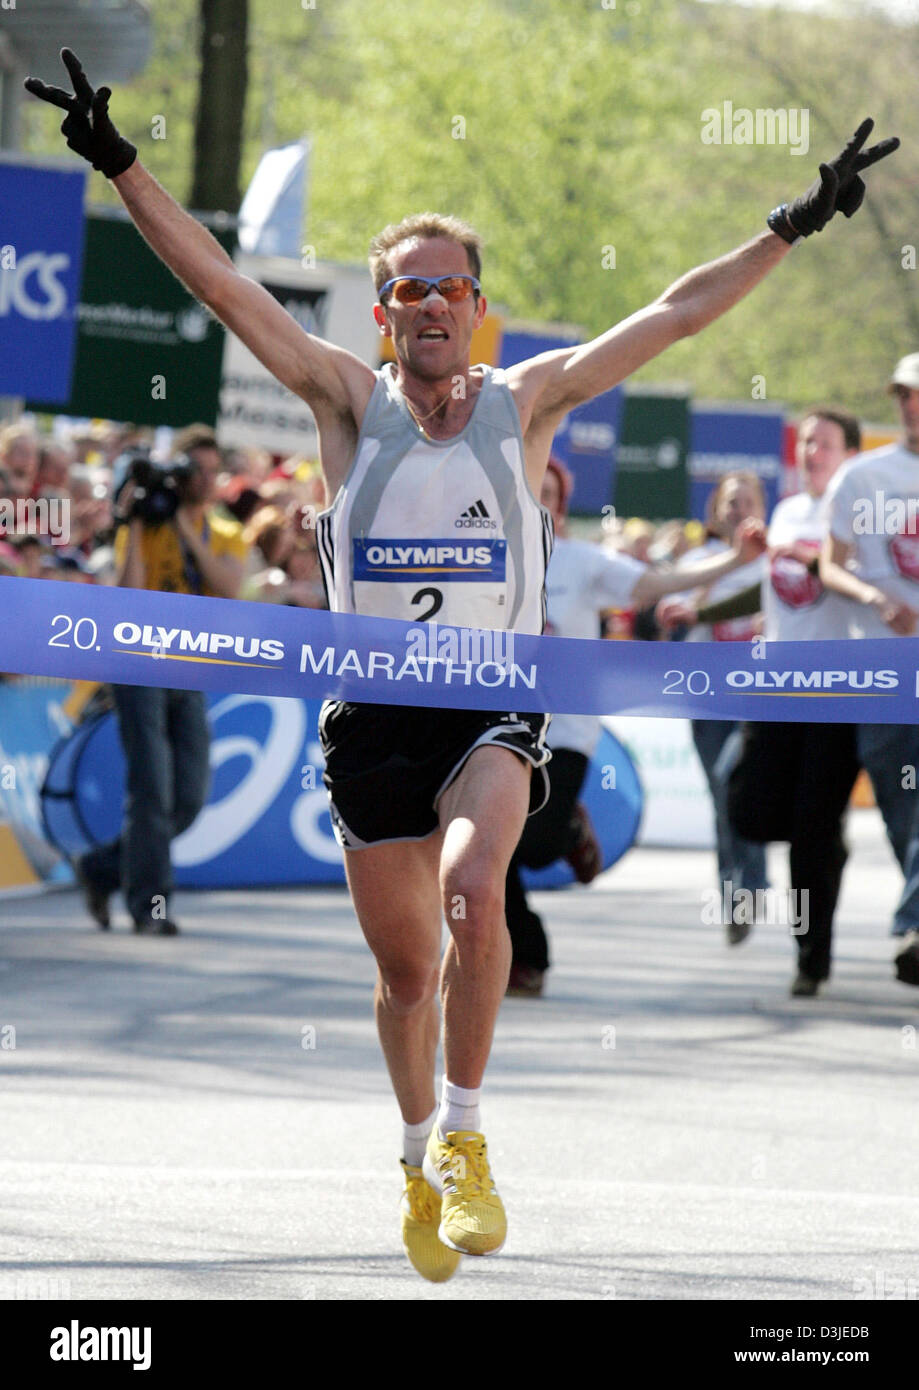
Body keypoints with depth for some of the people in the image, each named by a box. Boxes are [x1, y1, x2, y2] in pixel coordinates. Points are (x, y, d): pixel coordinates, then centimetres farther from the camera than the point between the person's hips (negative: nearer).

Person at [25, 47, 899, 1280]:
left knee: (473, 889, -28)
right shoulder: (350, 401, 1)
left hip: (498, 706, -1)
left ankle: (465, 1133, -11)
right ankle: (422, 1160, 33)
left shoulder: (527, 401, 2)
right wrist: (120, 166, -13)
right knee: (406, 966, 8)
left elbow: (677, 314, 3)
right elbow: (224, 288, -5)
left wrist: (796, 226, 0)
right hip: (373, 708, 1)